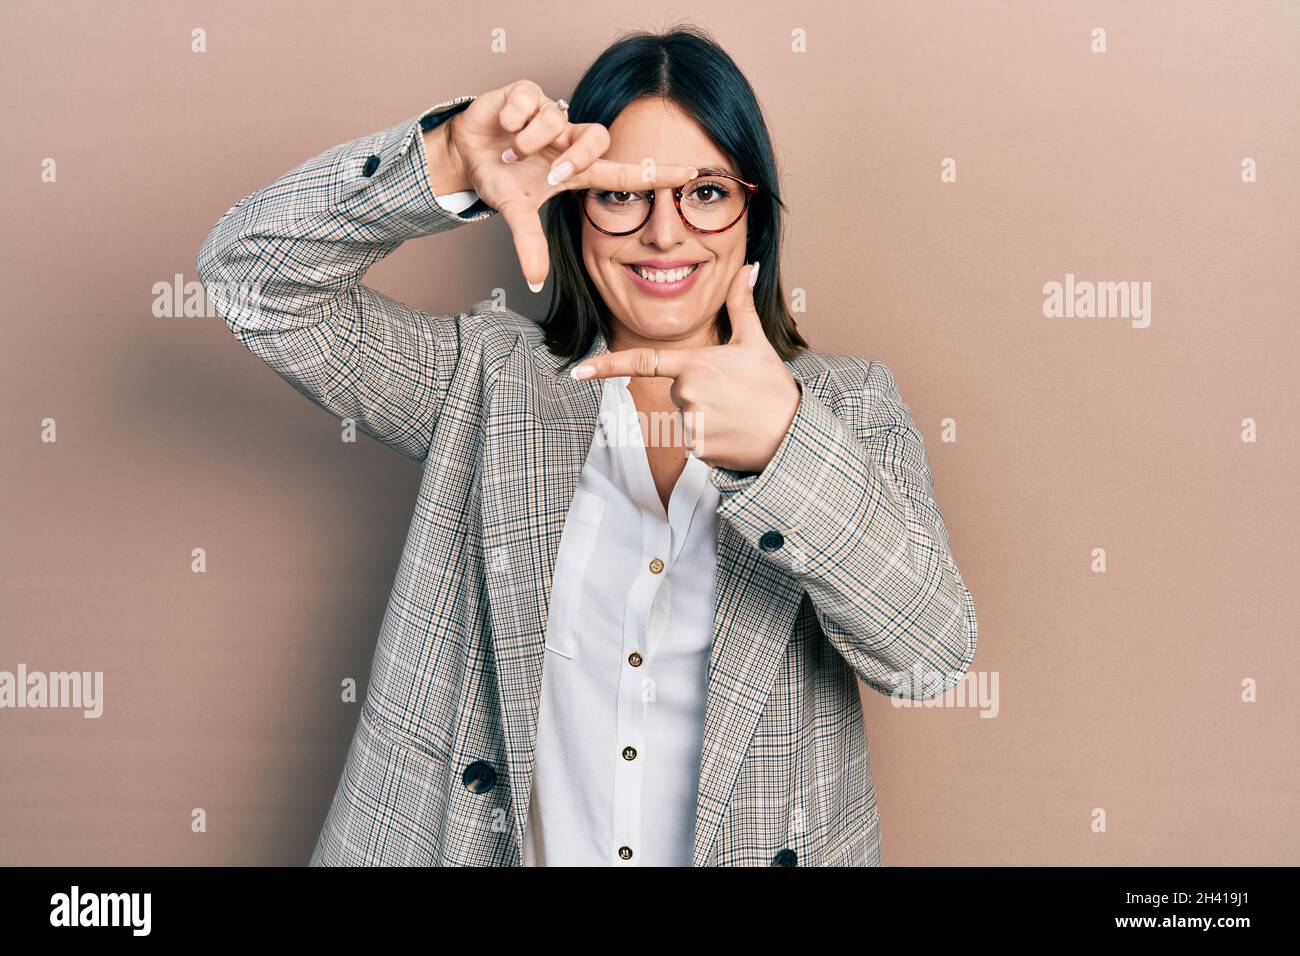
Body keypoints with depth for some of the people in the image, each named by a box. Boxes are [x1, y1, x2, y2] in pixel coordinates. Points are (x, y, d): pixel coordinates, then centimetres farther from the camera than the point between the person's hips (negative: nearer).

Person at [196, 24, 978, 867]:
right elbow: (253, 276, -10)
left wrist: (785, 442, -33)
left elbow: (933, 655, -18)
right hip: (510, 845, 1)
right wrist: (449, 161, -25)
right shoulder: (489, 382, -4)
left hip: (758, 845, 0)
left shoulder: (855, 408, -5)